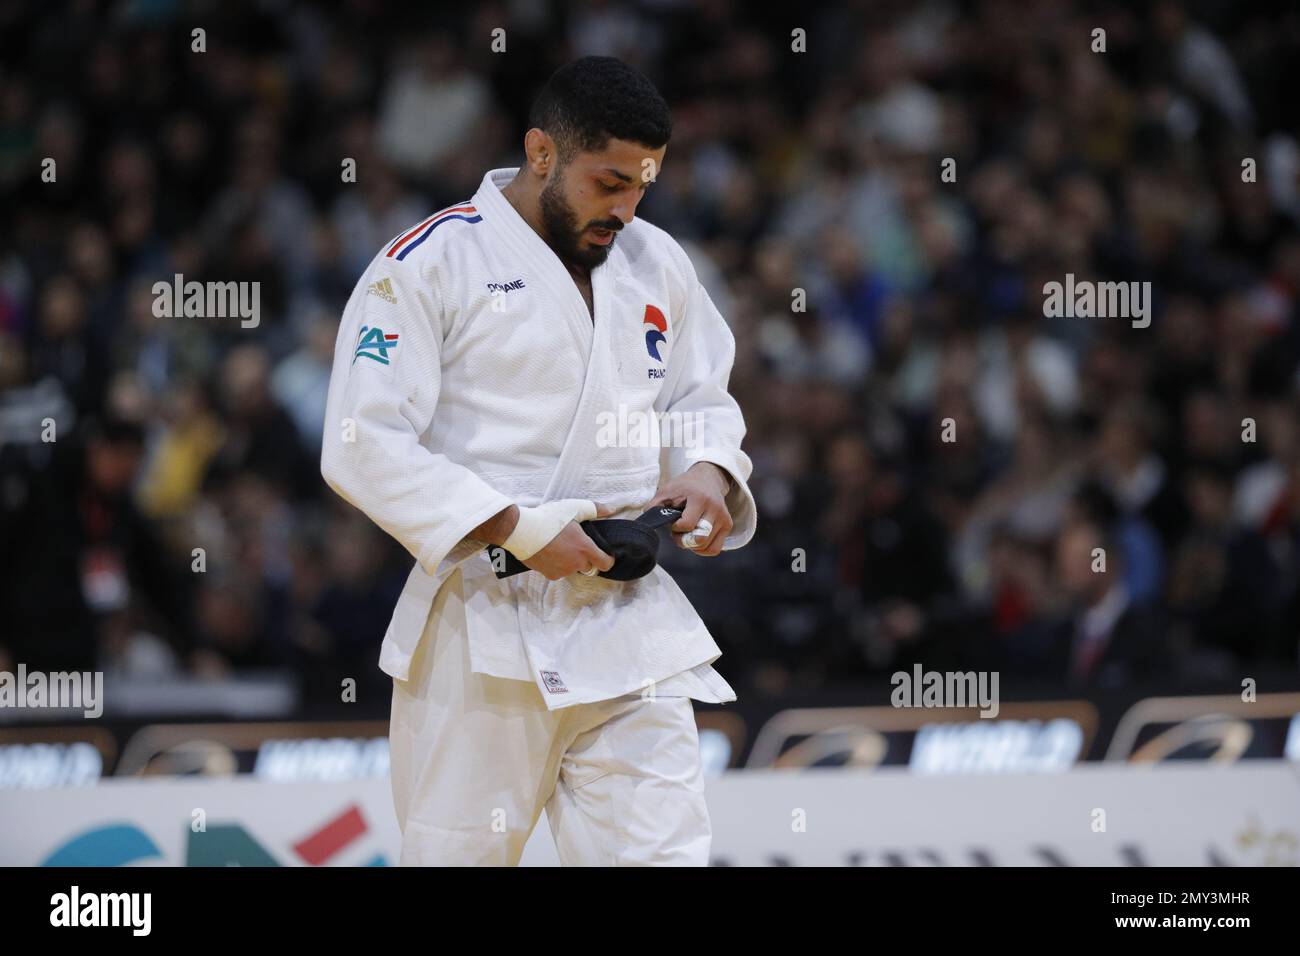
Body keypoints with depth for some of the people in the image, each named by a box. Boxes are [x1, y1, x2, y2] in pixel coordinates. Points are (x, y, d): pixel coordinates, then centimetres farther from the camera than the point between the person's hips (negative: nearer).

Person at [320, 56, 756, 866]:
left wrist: (707, 470, -2)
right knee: (458, 853, 3)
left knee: (662, 848, -3)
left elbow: (702, 400, 23)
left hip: (631, 621, 5)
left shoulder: (656, 265, 11)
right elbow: (365, 447, -13)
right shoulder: (430, 264, -8)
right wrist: (516, 530, -19)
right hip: (482, 631, -5)